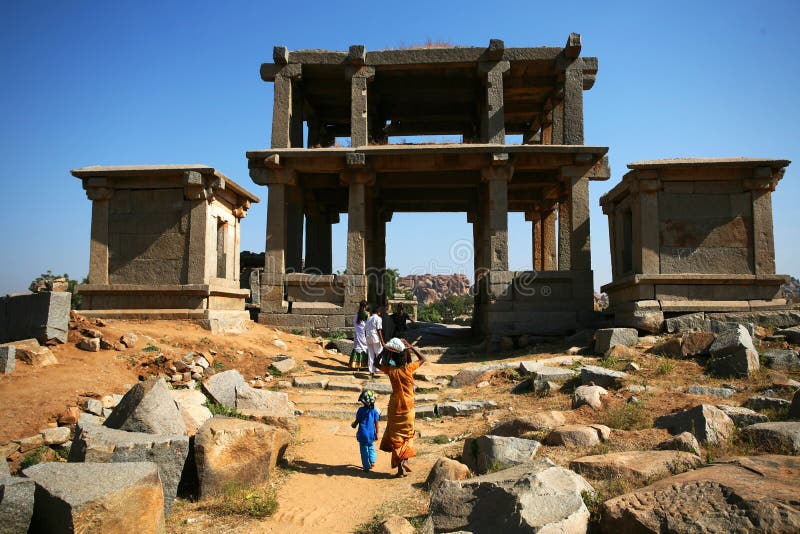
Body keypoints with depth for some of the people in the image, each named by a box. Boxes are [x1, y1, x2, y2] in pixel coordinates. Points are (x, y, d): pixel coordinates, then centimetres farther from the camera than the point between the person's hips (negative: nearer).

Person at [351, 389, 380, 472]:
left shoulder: (361, 410, -11)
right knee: (371, 448, 24)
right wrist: (377, 434, 6)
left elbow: (357, 421, -3)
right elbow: (376, 424, -2)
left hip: (363, 434, -2)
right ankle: (372, 461, 17)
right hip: (371, 434, 2)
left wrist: (353, 425, 19)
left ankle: (366, 467, 10)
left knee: (364, 450, 7)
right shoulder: (374, 411, -5)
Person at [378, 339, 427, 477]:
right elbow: (422, 359, 4)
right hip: (408, 407, 0)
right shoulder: (409, 369, -13)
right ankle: (405, 461, 4)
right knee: (407, 435, 17)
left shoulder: (390, 370, -10)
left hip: (394, 407, 0)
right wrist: (409, 345, 3)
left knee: (395, 437, 8)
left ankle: (400, 467, 4)